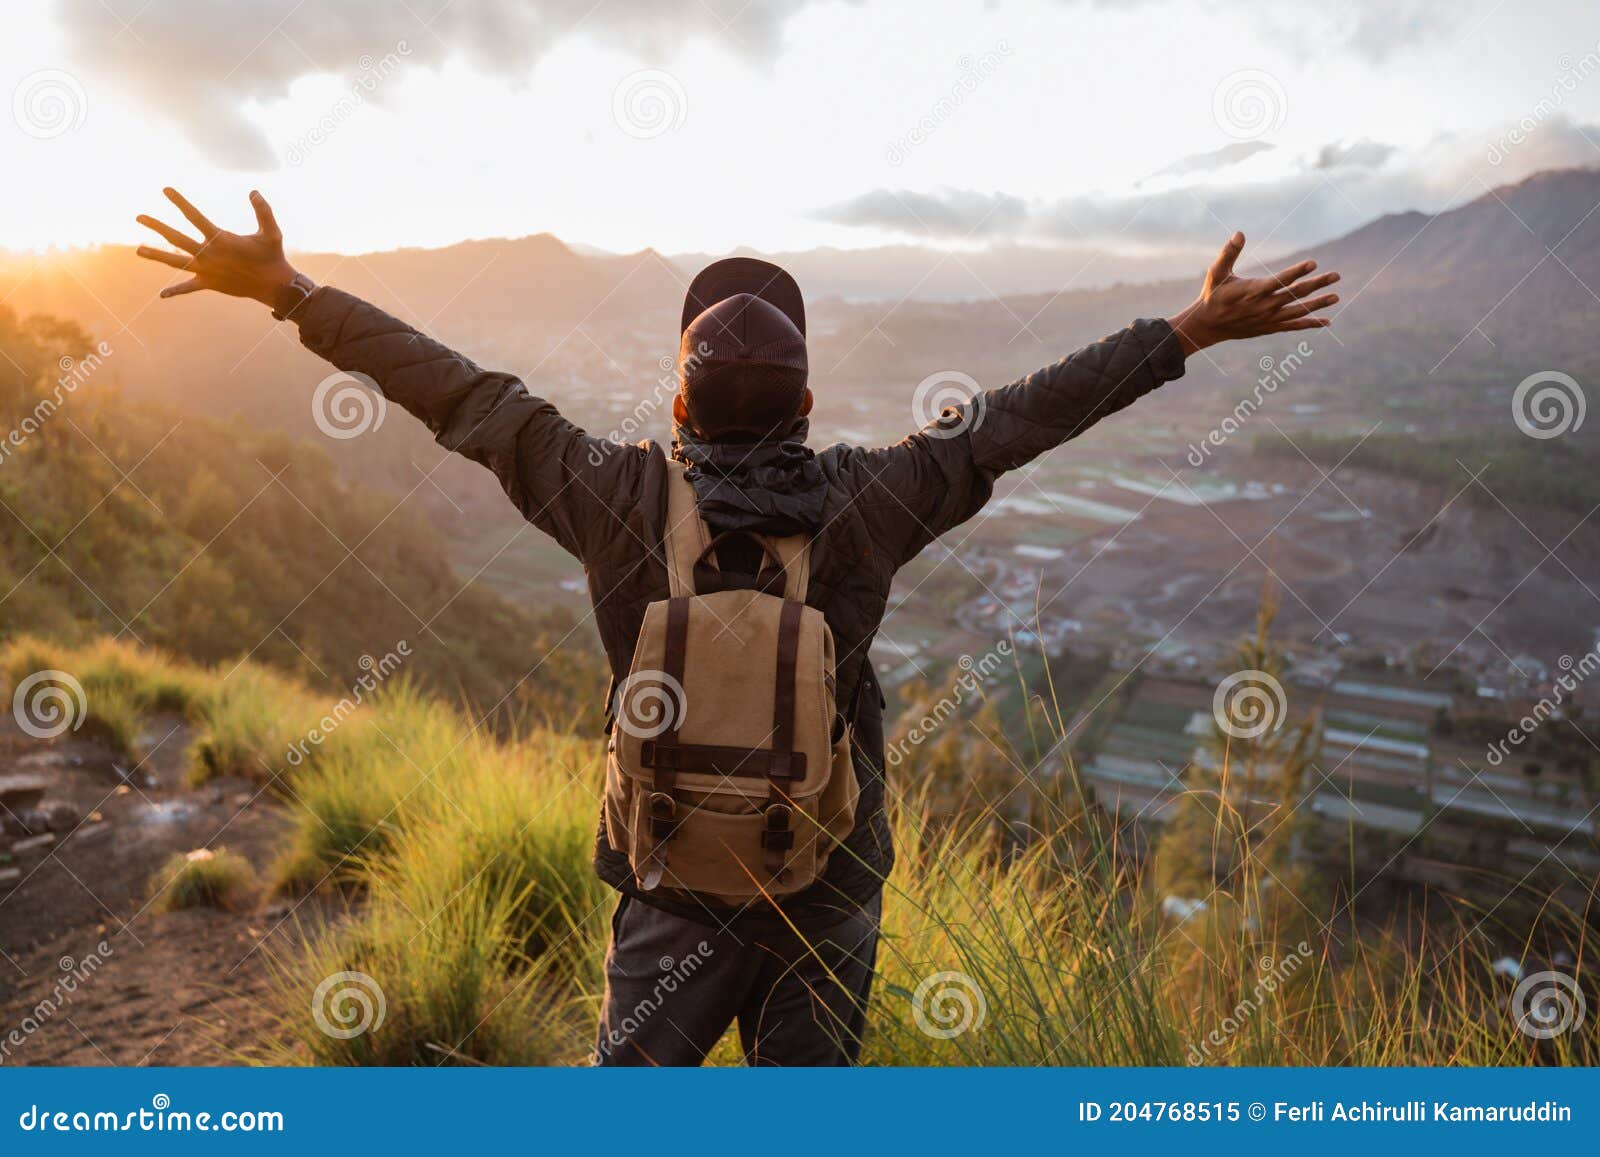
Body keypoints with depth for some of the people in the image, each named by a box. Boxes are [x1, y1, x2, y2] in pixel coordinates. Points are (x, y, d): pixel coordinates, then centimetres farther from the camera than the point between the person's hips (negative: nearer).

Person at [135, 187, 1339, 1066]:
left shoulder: (620, 497, -16)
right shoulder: (862, 502, -16)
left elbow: (462, 395, -10)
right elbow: (1017, 416, -10)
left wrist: (288, 289, 1)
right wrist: (1192, 328, 1)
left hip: (674, 891, 0)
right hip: (834, 894, 1)